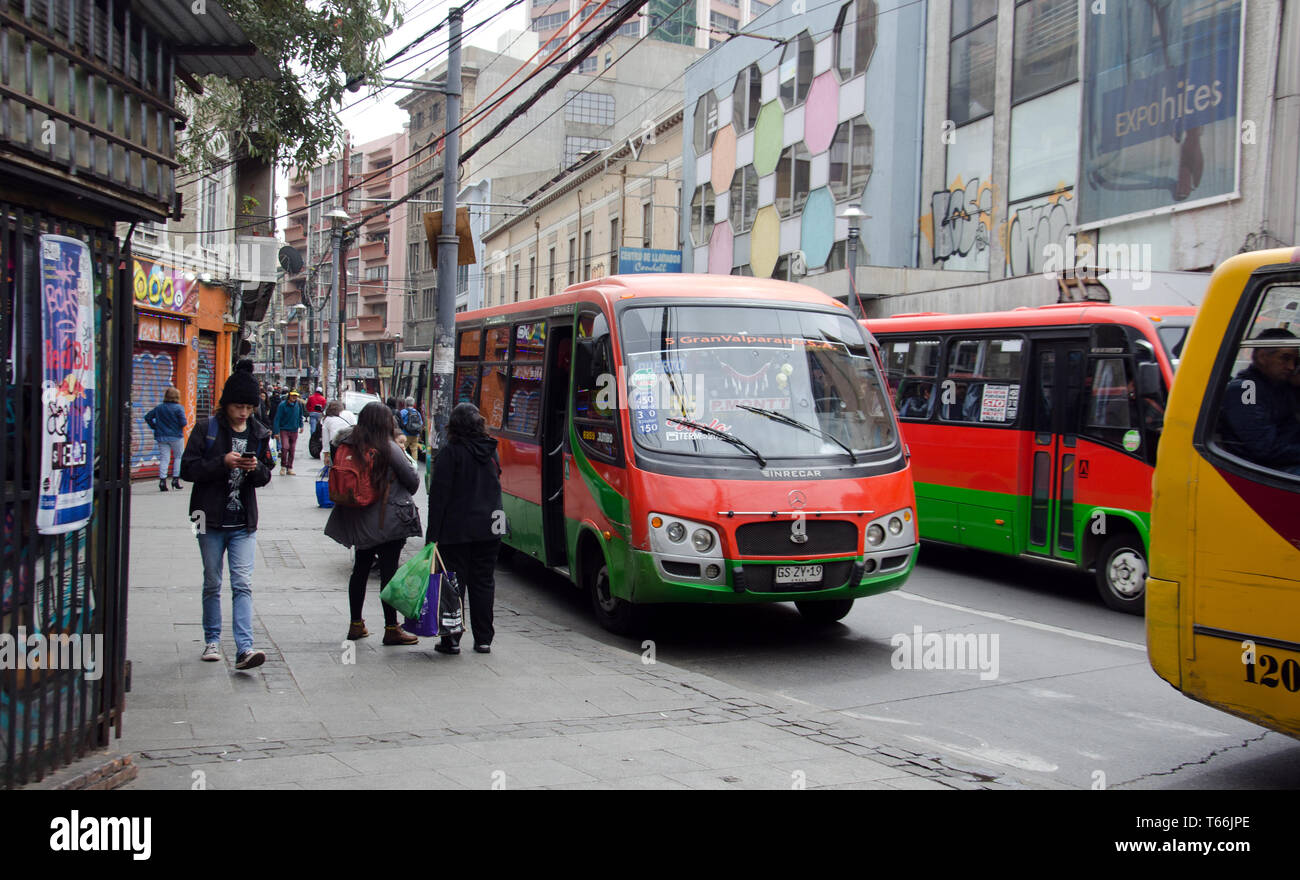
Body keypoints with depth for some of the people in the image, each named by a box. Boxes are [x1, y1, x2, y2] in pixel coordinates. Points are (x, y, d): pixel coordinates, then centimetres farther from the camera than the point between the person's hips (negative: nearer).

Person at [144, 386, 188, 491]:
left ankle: (162, 480, -7)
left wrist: (154, 426, 13)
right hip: (176, 437, -4)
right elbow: (183, 422, -16)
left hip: (161, 437, 4)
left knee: (164, 458, 4)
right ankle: (176, 479, 6)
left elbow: (147, 417, 7)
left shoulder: (159, 407, 6)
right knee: (179, 457, 11)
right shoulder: (179, 408, -9)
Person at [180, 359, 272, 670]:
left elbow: (265, 477, 12)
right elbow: (187, 468, -7)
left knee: (243, 584, -7)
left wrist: (256, 468, -11)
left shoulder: (259, 433, 7)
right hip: (212, 519, -1)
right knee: (212, 583, 10)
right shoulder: (206, 429, -3)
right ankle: (212, 640, 25)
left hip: (244, 522, 1)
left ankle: (244, 649, -12)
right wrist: (223, 462, -20)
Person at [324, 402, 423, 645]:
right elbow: (412, 481, -5)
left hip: (358, 521, 6)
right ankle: (391, 629, 3)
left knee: (360, 570, 15)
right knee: (389, 571, -1)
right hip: (388, 521, -5)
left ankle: (356, 624, 22)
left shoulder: (349, 446, 0)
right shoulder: (390, 449, -13)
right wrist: (404, 497, 15)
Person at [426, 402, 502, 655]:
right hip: (488, 529, 4)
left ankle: (451, 639, 2)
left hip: (456, 530, -4)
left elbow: (438, 495, -11)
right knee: (483, 583, 10)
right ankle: (483, 639, 13)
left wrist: (433, 534, -9)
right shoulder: (490, 451, 7)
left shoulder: (449, 452, -9)